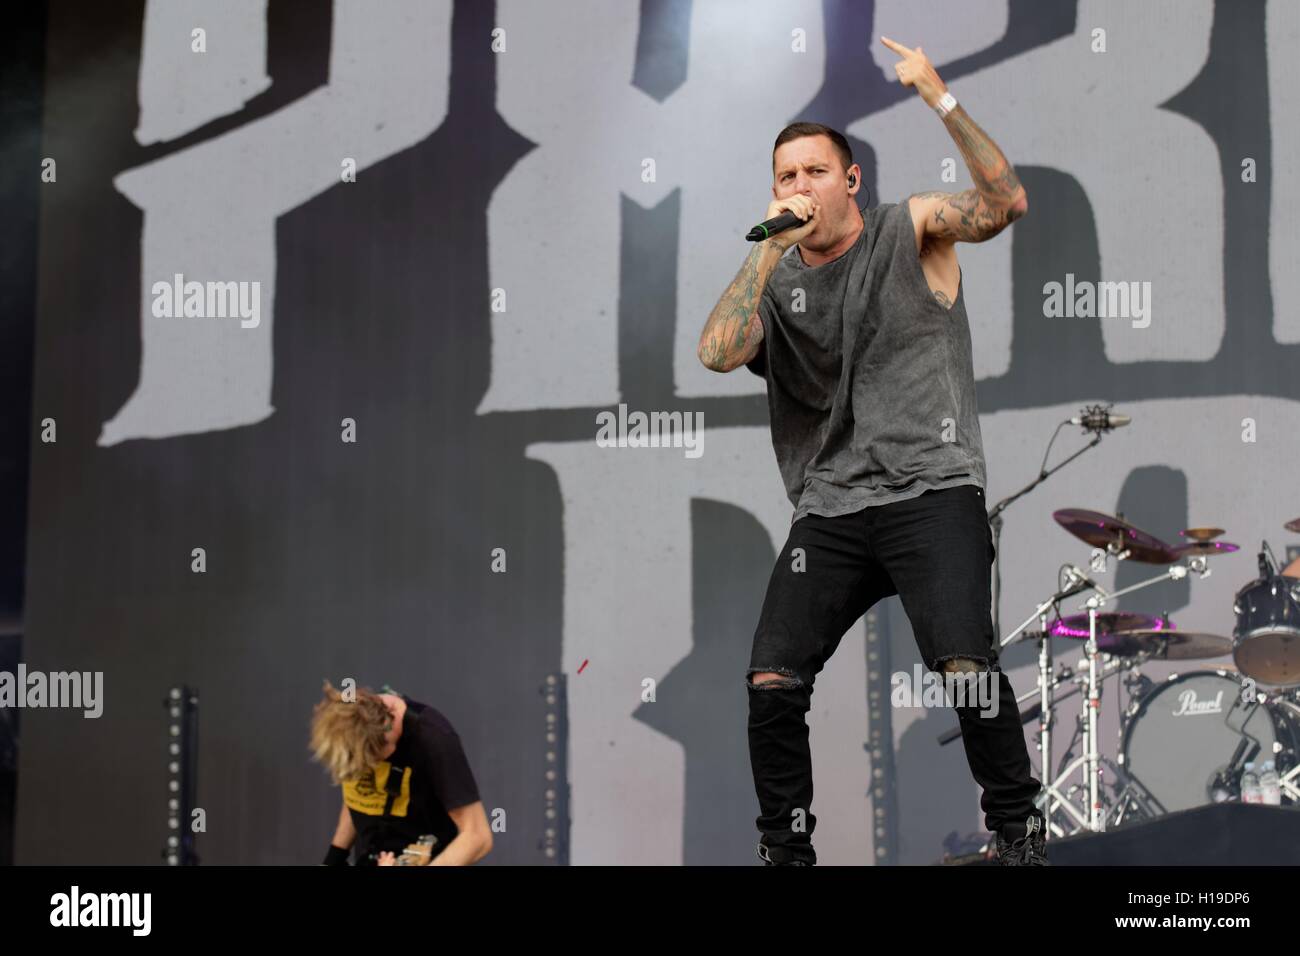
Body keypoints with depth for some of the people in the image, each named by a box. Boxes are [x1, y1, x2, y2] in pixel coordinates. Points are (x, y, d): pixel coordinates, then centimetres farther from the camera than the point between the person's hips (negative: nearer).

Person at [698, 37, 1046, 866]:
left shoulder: (912, 231, 4)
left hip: (931, 493, -4)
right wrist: (770, 248, -8)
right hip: (830, 510, 4)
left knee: (965, 665, -21)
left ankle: (1020, 831, -3)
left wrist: (941, 100, -22)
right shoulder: (776, 277, 13)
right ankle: (785, 850, 10)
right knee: (771, 684, -7)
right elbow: (717, 354, -5)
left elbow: (1005, 202, -14)